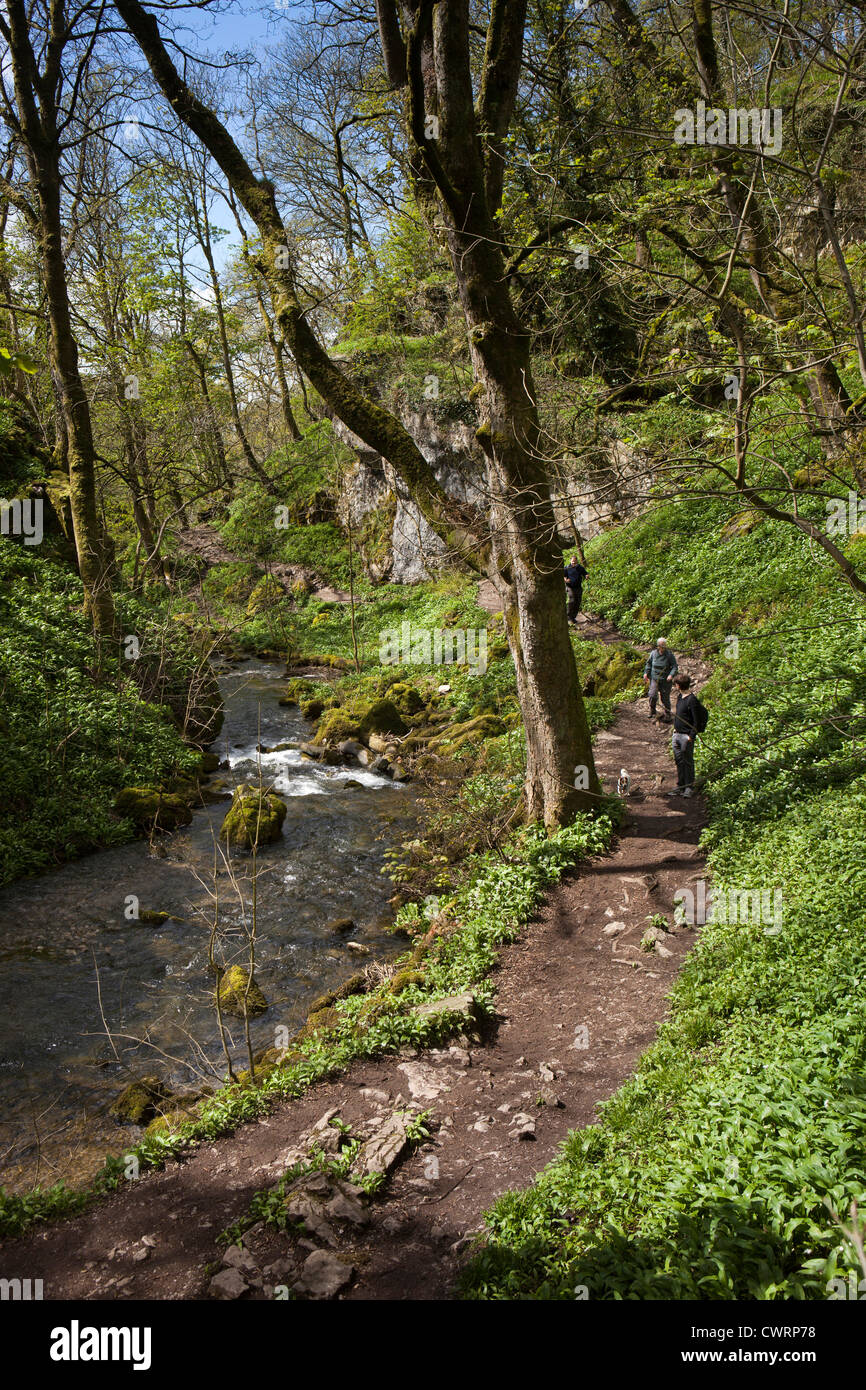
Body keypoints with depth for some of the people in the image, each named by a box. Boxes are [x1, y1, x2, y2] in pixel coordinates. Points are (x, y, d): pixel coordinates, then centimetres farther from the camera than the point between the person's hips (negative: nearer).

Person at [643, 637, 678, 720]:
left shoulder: (669, 655, -8)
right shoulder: (653, 653, 1)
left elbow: (675, 667, -7)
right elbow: (649, 663, 17)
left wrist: (671, 675, -24)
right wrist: (646, 673, 5)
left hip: (665, 680, -2)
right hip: (654, 678, 2)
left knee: (665, 698, 6)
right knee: (652, 696, -13)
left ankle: (667, 715, 24)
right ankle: (652, 712, 10)